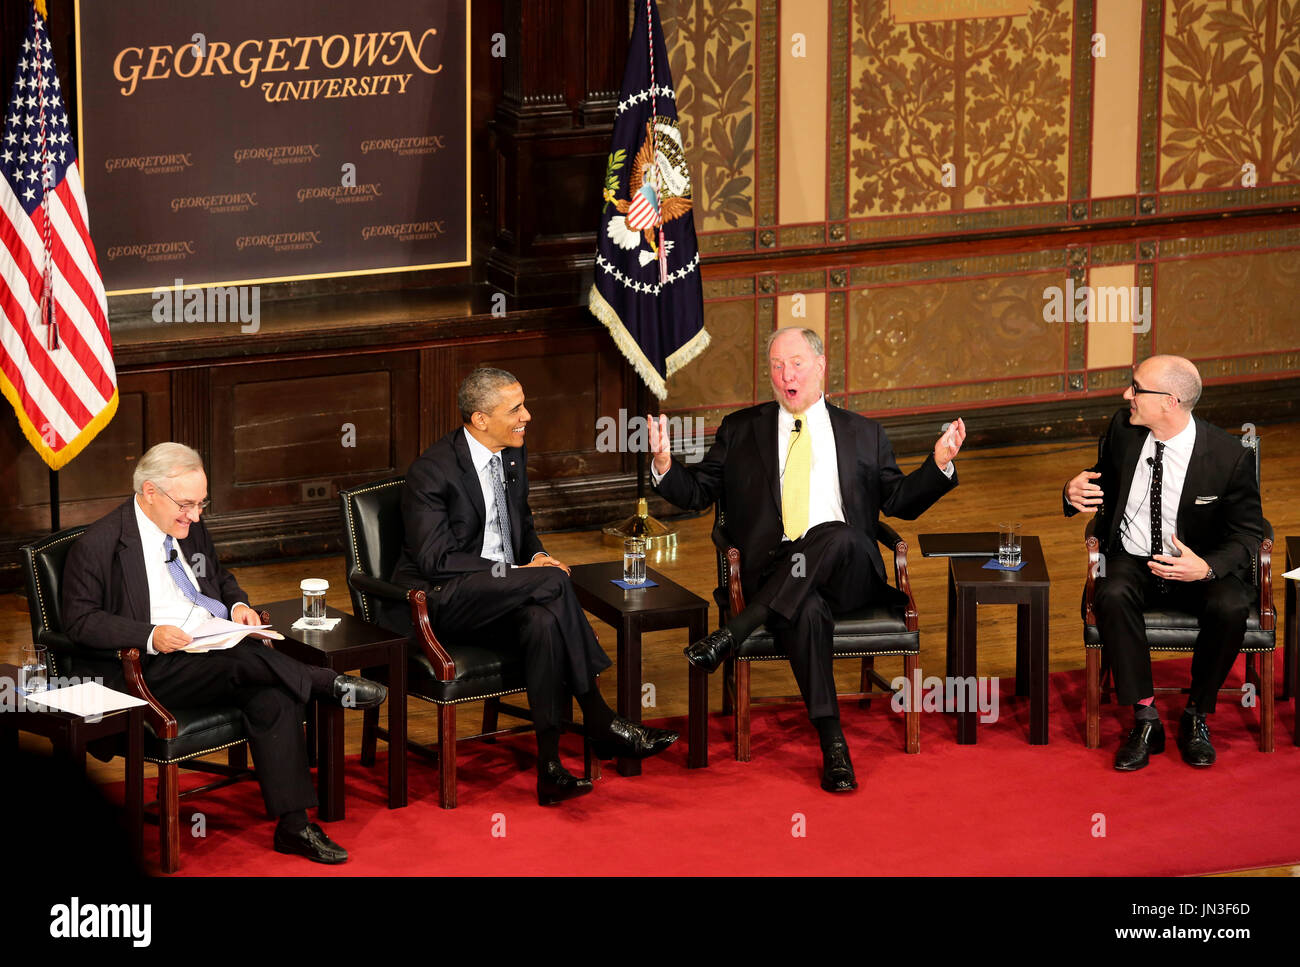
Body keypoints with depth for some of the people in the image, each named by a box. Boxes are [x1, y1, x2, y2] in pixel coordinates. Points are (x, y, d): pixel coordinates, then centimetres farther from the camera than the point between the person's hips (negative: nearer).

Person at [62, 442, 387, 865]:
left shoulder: (191, 530, 18)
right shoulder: (98, 546, -4)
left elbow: (221, 577, 34)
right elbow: (80, 620, -8)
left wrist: (237, 604, 9)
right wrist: (149, 636, -22)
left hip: (220, 652, 6)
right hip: (158, 669, -6)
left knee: (273, 695, -23)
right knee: (242, 661, -34)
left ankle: (293, 826, -23)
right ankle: (332, 685, -19)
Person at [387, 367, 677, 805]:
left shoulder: (513, 455, 9)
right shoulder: (431, 470, -15)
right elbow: (435, 559, -20)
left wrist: (537, 556, 0)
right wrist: (516, 572, -22)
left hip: (501, 596, 6)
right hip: (440, 601, -6)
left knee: (543, 621, -31)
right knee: (554, 583, -29)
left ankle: (550, 763, -35)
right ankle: (599, 721, -22)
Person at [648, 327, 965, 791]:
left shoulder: (862, 434, 22)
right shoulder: (740, 431, 20)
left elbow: (901, 501, 21)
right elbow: (697, 492, 17)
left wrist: (939, 463, 4)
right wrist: (665, 463, -4)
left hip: (848, 571, 1)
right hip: (775, 575, 0)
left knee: (836, 535, -37)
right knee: (807, 611, -37)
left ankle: (732, 633, -39)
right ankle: (832, 744, -38)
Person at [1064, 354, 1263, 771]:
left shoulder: (1229, 457, -16)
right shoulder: (1122, 430, -5)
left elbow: (1247, 533, -8)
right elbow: (1103, 483, 14)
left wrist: (1207, 567, -29)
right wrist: (1075, 493, -12)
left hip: (1197, 566, -2)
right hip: (1132, 560, 2)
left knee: (1230, 608, -32)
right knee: (1112, 597, -32)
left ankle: (1196, 717, -9)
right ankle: (1145, 718, -22)